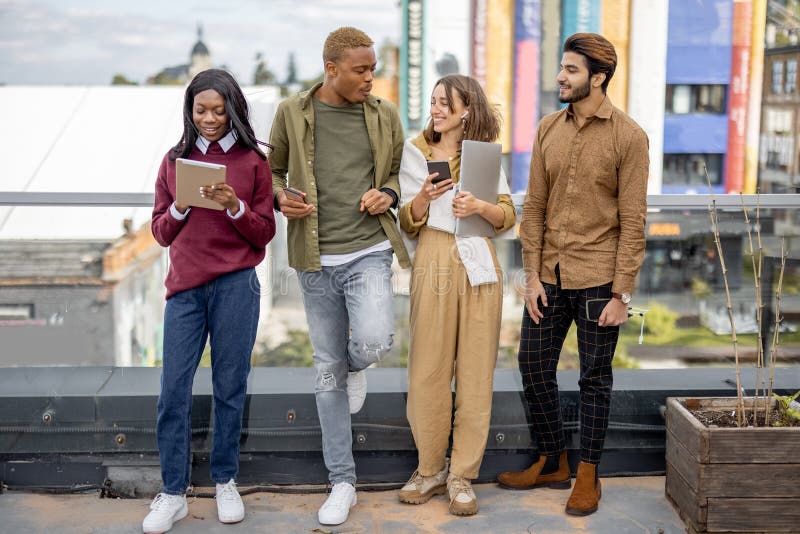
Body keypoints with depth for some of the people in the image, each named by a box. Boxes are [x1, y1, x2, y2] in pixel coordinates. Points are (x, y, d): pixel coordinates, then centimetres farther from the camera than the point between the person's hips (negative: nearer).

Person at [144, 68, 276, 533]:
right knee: (174, 389, -1)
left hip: (236, 285, -2)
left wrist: (235, 207, -13)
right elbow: (161, 232, 12)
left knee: (230, 386, 5)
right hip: (185, 286, 2)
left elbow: (265, 233, 4)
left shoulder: (253, 160, 5)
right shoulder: (175, 160, 11)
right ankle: (173, 494, 10)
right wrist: (180, 207, -7)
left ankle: (226, 482, 20)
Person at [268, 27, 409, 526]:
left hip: (369, 251, 0)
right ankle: (342, 482, 20)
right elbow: (272, 170, 13)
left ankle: (355, 365, 16)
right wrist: (279, 197, -9)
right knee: (329, 371, 6)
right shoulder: (292, 113, 1)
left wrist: (388, 195, -5)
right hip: (316, 259, 1)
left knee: (374, 343, -26)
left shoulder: (384, 115, 4)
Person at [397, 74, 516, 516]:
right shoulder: (416, 152, 7)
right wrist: (423, 197, -14)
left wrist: (481, 206, -13)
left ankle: (462, 476, 12)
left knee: (475, 371, 2)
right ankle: (431, 468, 18)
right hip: (434, 262, 0)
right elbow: (408, 225, 6)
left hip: (478, 266, 1)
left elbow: (508, 217, 7)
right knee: (428, 369, 1)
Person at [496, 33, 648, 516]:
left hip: (598, 280, -5)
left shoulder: (628, 137, -8)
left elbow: (633, 222, -9)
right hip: (550, 275, 5)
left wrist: (621, 294, -12)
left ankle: (588, 476, 23)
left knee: (595, 379, 7)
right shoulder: (549, 129, 6)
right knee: (534, 366, 10)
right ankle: (552, 463, 28)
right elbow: (534, 206, 6)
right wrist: (533, 274, 1)